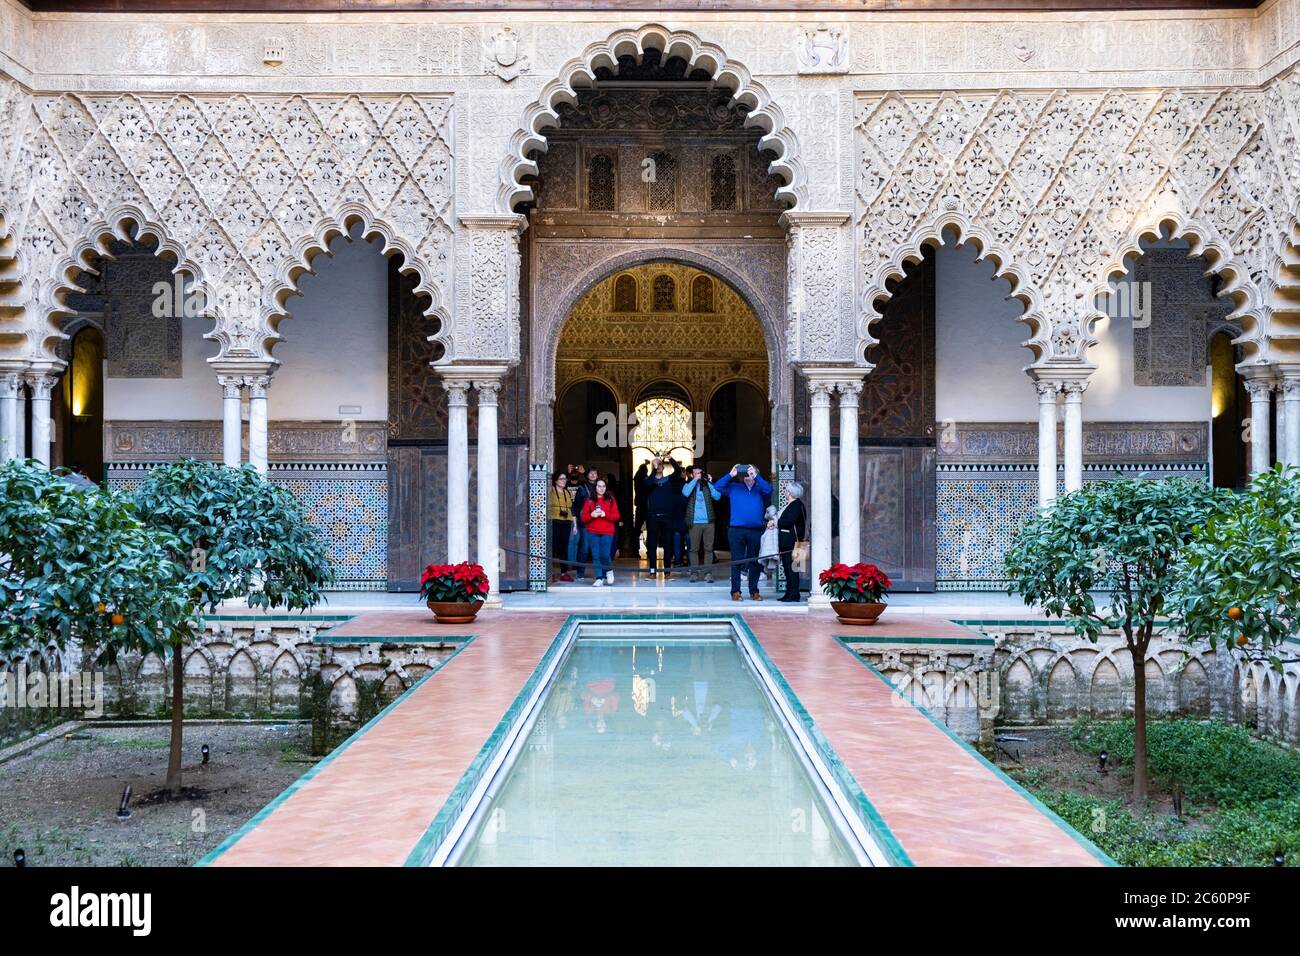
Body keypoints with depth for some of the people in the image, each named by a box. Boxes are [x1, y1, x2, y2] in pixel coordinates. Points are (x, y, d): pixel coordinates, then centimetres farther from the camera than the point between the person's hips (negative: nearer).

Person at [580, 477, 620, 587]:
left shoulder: (611, 500, 6)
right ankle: (599, 578, 6)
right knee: (596, 556, -2)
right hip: (593, 532, 1)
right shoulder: (590, 500, 8)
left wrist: (605, 514, -15)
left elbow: (616, 516, 0)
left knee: (605, 555, -8)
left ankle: (609, 570, 22)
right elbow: (584, 517, 5)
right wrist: (591, 515, -14)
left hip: (607, 532, -1)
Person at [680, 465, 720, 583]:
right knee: (694, 548, 0)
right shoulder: (689, 485, 9)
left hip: (708, 521, 1)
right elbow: (685, 493, -14)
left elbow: (717, 496, -3)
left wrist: (710, 482, -5)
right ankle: (694, 572, 4)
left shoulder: (708, 485, 11)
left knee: (708, 548, 0)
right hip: (695, 522, -1)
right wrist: (695, 480, -9)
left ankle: (708, 573, 2)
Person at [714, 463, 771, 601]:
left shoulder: (759, 489, 10)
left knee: (754, 562, 6)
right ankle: (735, 592, 3)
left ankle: (754, 591, 14)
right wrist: (730, 475, -6)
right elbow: (719, 486, 2)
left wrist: (756, 476, -13)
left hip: (756, 531, 1)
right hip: (737, 530, -1)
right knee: (737, 562, -1)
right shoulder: (734, 488, 11)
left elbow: (768, 489, -10)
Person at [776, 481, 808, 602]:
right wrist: (775, 522, 3)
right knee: (786, 567, 10)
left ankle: (794, 594, -8)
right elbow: (782, 520, 21)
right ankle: (789, 592, 14)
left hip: (792, 541, -10)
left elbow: (789, 521, -21)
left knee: (791, 567, -9)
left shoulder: (797, 504, -12)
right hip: (785, 542, 10)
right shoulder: (789, 504, 19)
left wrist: (776, 523, -10)